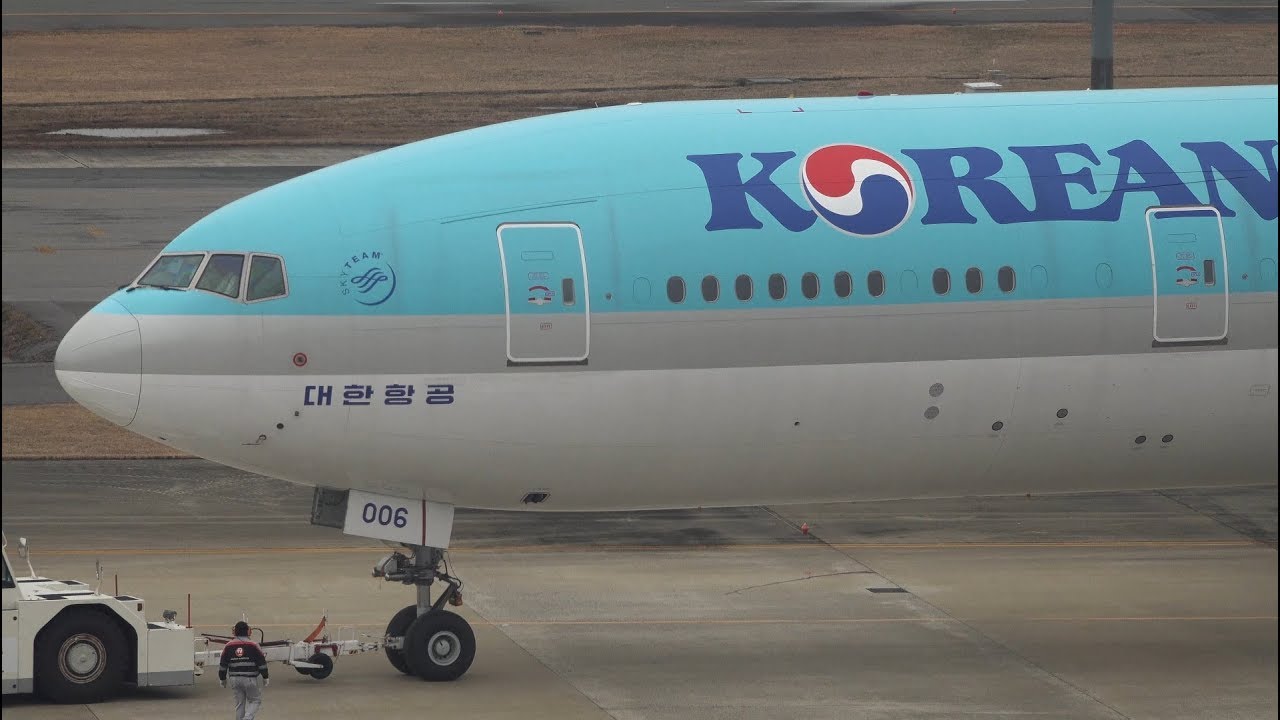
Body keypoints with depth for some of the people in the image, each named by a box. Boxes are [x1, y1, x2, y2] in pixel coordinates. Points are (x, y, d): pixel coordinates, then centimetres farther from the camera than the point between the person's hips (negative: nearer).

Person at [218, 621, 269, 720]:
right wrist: (265, 678, 7)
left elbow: (223, 664, 7)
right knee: (255, 700, 6)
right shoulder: (253, 646, -6)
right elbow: (262, 663, -4)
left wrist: (222, 678, 19)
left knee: (239, 703, 13)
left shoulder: (229, 646, 3)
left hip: (235, 679, 4)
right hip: (250, 679, -4)